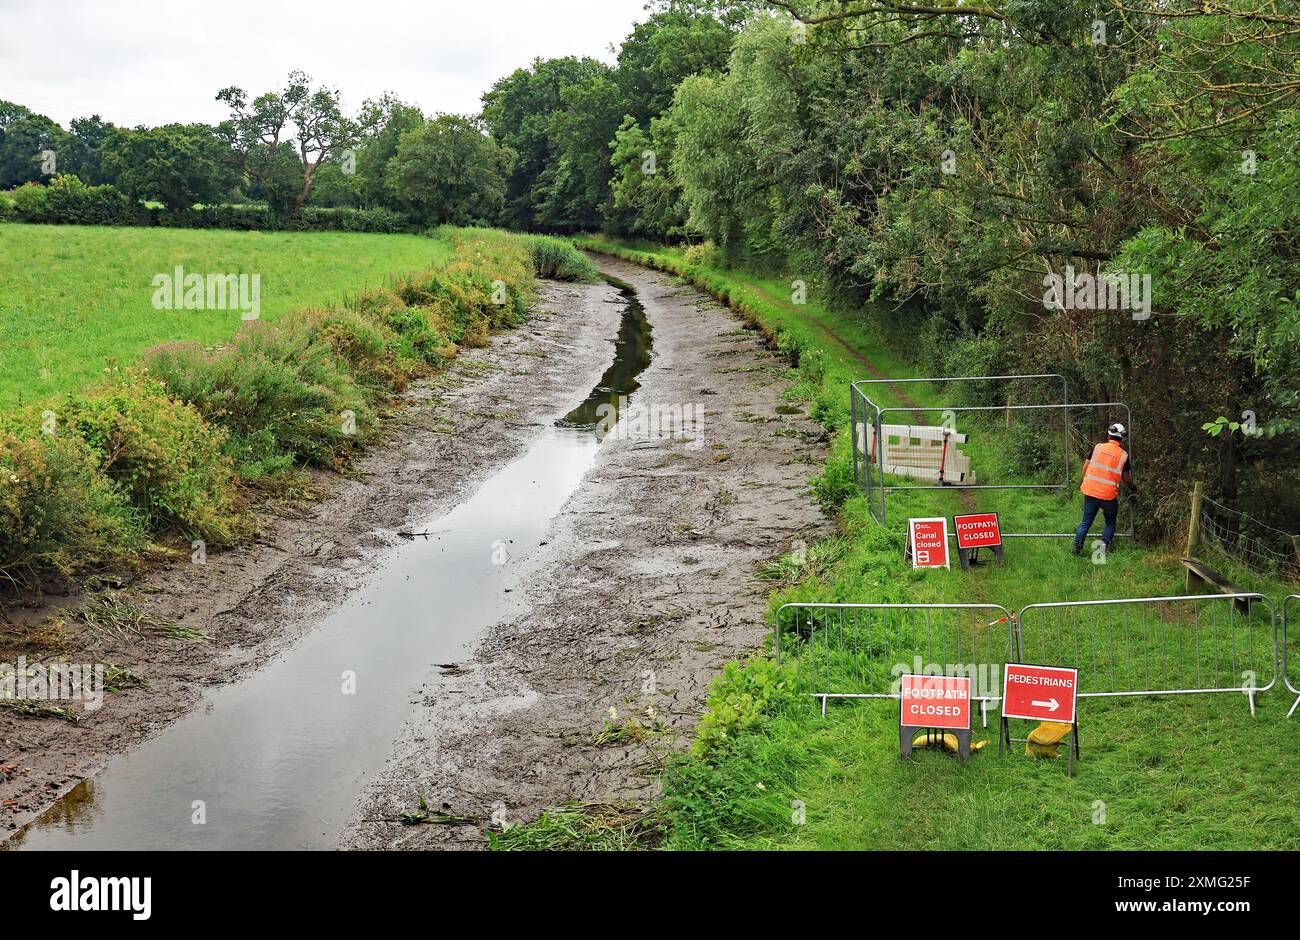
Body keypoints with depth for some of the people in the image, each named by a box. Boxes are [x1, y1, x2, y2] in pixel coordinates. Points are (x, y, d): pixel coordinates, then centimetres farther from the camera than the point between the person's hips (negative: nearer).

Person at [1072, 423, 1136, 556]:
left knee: (1086, 521, 12)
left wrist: (1084, 483, 21)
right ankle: (1104, 546, 5)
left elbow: (1085, 467, 5)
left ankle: (1077, 547, 4)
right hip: (1109, 495, -2)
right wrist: (1133, 488, 26)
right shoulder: (1123, 455, -2)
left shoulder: (1098, 447, 0)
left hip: (1090, 491, 2)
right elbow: (1126, 478, 6)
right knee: (1110, 523, 18)